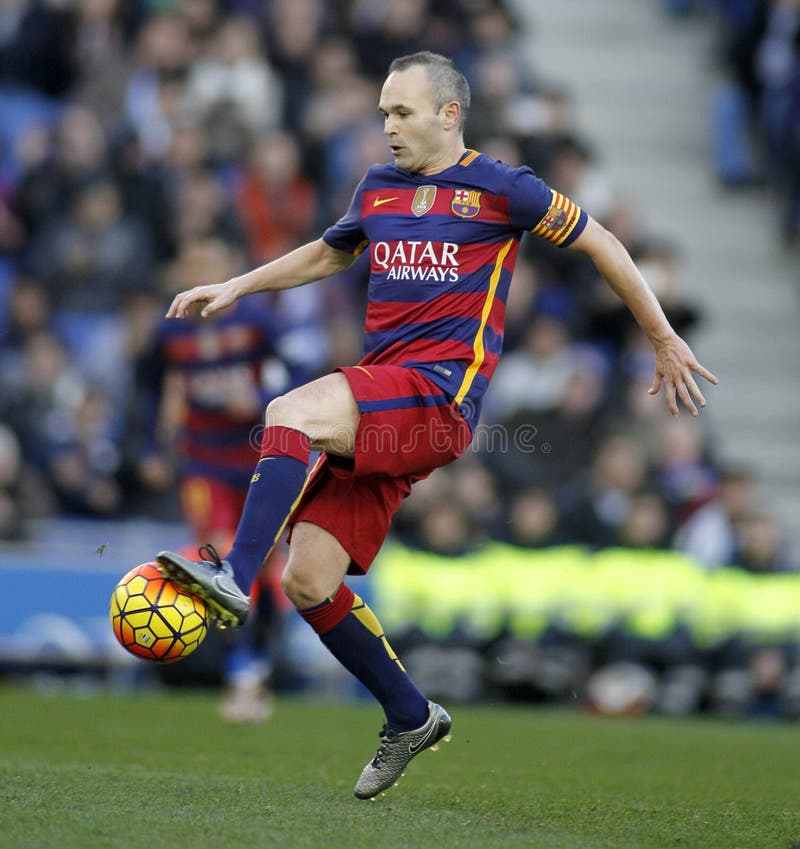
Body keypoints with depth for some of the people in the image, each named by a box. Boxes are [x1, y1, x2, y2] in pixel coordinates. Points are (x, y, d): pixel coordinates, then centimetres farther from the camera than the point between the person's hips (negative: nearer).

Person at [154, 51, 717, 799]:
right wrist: (235, 288, 29)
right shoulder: (377, 188, 18)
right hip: (375, 412, 7)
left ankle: (234, 579, -39)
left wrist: (665, 342, 12)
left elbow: (600, 245, 10)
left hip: (440, 396, -7)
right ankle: (411, 718, 15)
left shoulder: (502, 189, 1)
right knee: (309, 581, -3)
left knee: (291, 414, -32)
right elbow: (329, 252, 38)